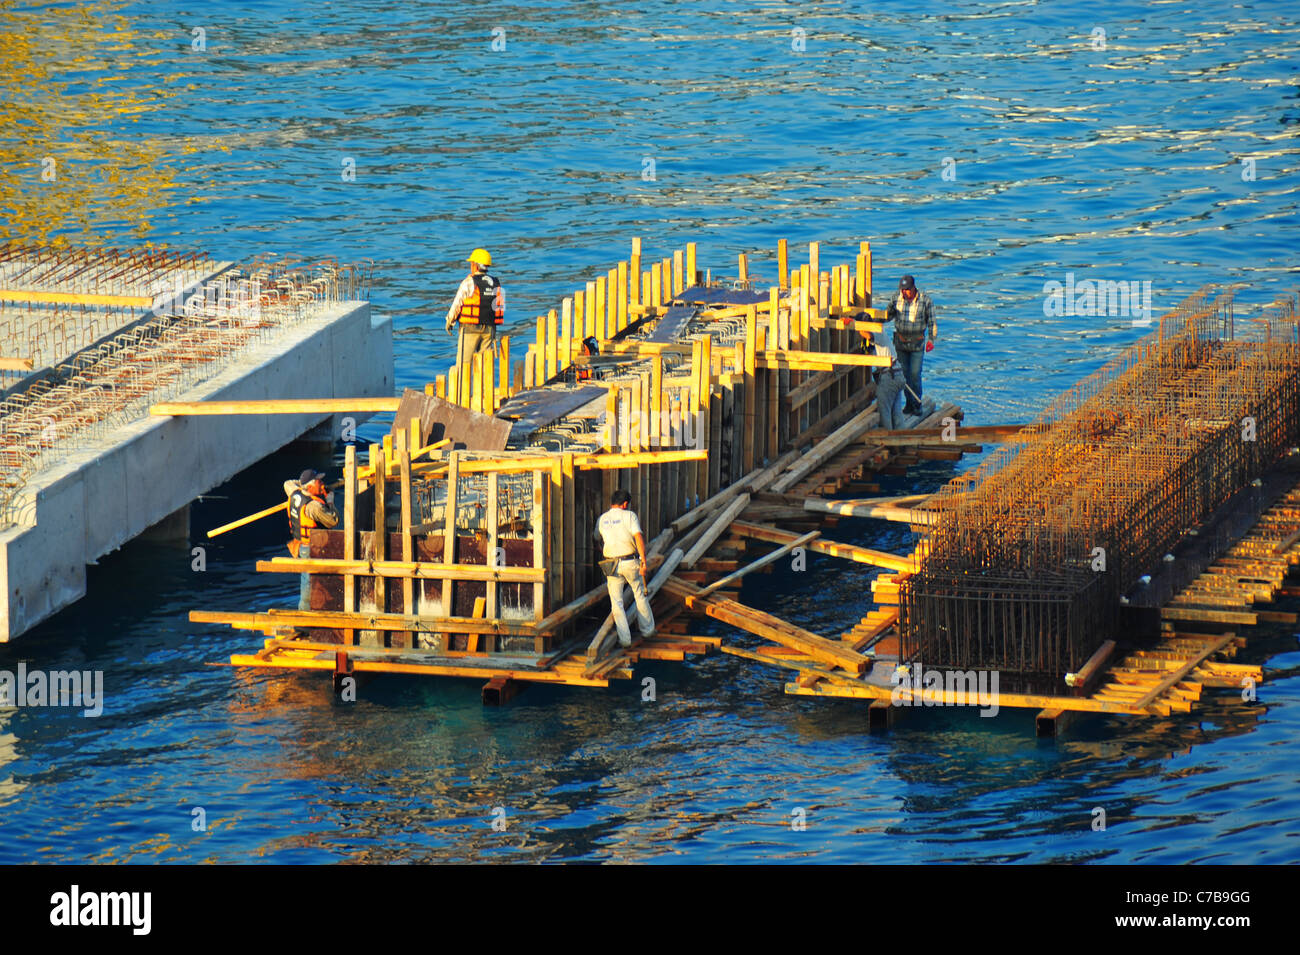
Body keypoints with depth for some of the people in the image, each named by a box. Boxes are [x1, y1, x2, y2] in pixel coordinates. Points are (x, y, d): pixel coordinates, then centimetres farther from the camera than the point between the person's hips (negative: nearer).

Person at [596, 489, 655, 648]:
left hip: (611, 564, 2)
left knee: (617, 602, 7)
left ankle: (624, 639, 2)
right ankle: (647, 630, 28)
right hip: (631, 562, -2)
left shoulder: (602, 519, 8)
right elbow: (639, 537, -15)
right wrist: (643, 560, -15)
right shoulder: (629, 516, -3)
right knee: (640, 595, 17)